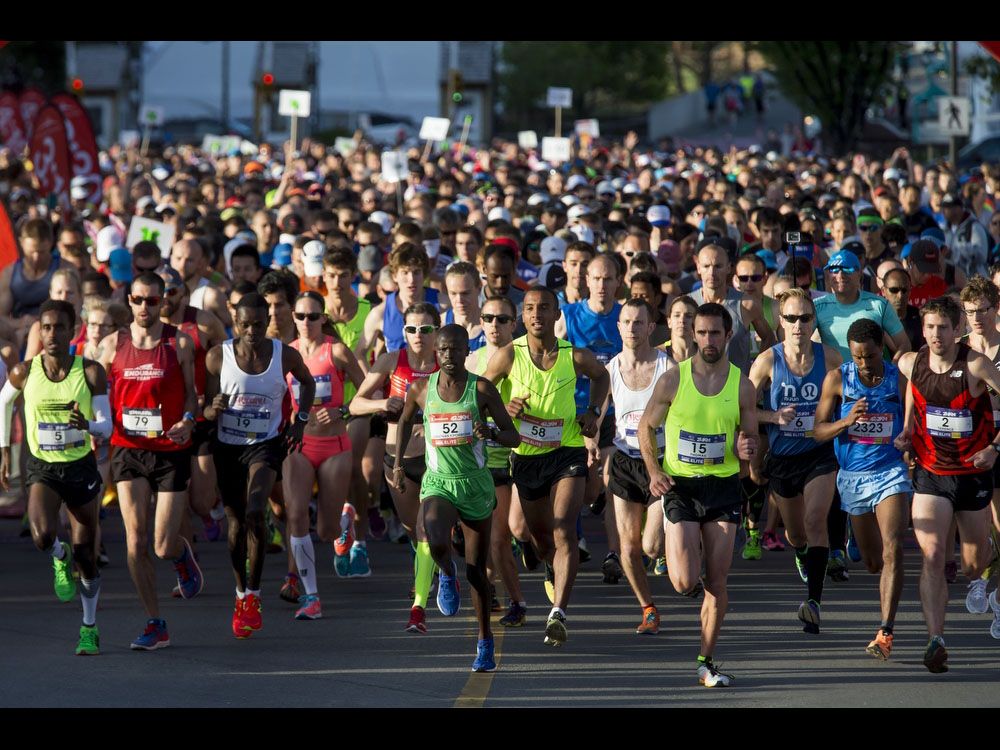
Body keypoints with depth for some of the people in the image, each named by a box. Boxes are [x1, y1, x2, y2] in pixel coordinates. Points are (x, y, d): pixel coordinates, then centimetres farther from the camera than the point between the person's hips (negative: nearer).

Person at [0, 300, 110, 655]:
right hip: (42, 468, 0)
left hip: (81, 467, 0)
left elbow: (107, 427, -11)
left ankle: (90, 628, 25)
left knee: (84, 553, 7)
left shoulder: (90, 372, -10)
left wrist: (87, 425, -33)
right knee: (43, 537, -26)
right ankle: (60, 559, 12)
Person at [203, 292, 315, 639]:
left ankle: (254, 595, -10)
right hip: (227, 445, 2)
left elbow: (308, 382, 16)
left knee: (255, 513, -22)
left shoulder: (285, 355, -6)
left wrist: (300, 421, 5)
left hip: (266, 444, -2)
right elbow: (207, 410, -2)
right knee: (236, 524, 8)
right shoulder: (218, 356, -7)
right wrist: (214, 409, -25)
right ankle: (241, 595, 29)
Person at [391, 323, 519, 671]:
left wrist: (491, 432, -25)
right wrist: (398, 464, 13)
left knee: (477, 569, 6)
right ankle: (447, 576, 5)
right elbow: (405, 421, 21)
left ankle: (485, 643, 20)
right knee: (437, 542, -31)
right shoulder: (421, 390, 0)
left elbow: (514, 437, -4)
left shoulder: (482, 389, -5)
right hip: (437, 483, 0)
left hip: (476, 485, 0)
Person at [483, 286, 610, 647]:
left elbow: (600, 375, 16)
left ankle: (558, 613, -26)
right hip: (525, 456, 2)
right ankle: (557, 579, 50)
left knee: (563, 532, -20)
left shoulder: (575, 357, -8)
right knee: (541, 538, 17)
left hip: (567, 454, -2)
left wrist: (593, 411, 1)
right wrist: (504, 408, -16)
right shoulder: (509, 355, -9)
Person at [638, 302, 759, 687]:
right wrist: (654, 471, -8)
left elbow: (750, 438, 10)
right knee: (685, 583, -12)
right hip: (679, 485, -1)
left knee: (717, 581, 0)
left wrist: (747, 448, -15)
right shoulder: (672, 380, -4)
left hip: (723, 486, 1)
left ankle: (706, 662, 11)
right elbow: (646, 427, 7)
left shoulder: (742, 387, 0)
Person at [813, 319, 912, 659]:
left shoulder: (899, 380, -3)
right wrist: (848, 421, -18)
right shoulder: (837, 379, -1)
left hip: (891, 473, -2)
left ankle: (885, 631, -22)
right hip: (854, 477, 2)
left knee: (891, 551, -19)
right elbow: (819, 431, -1)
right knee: (872, 561, 10)